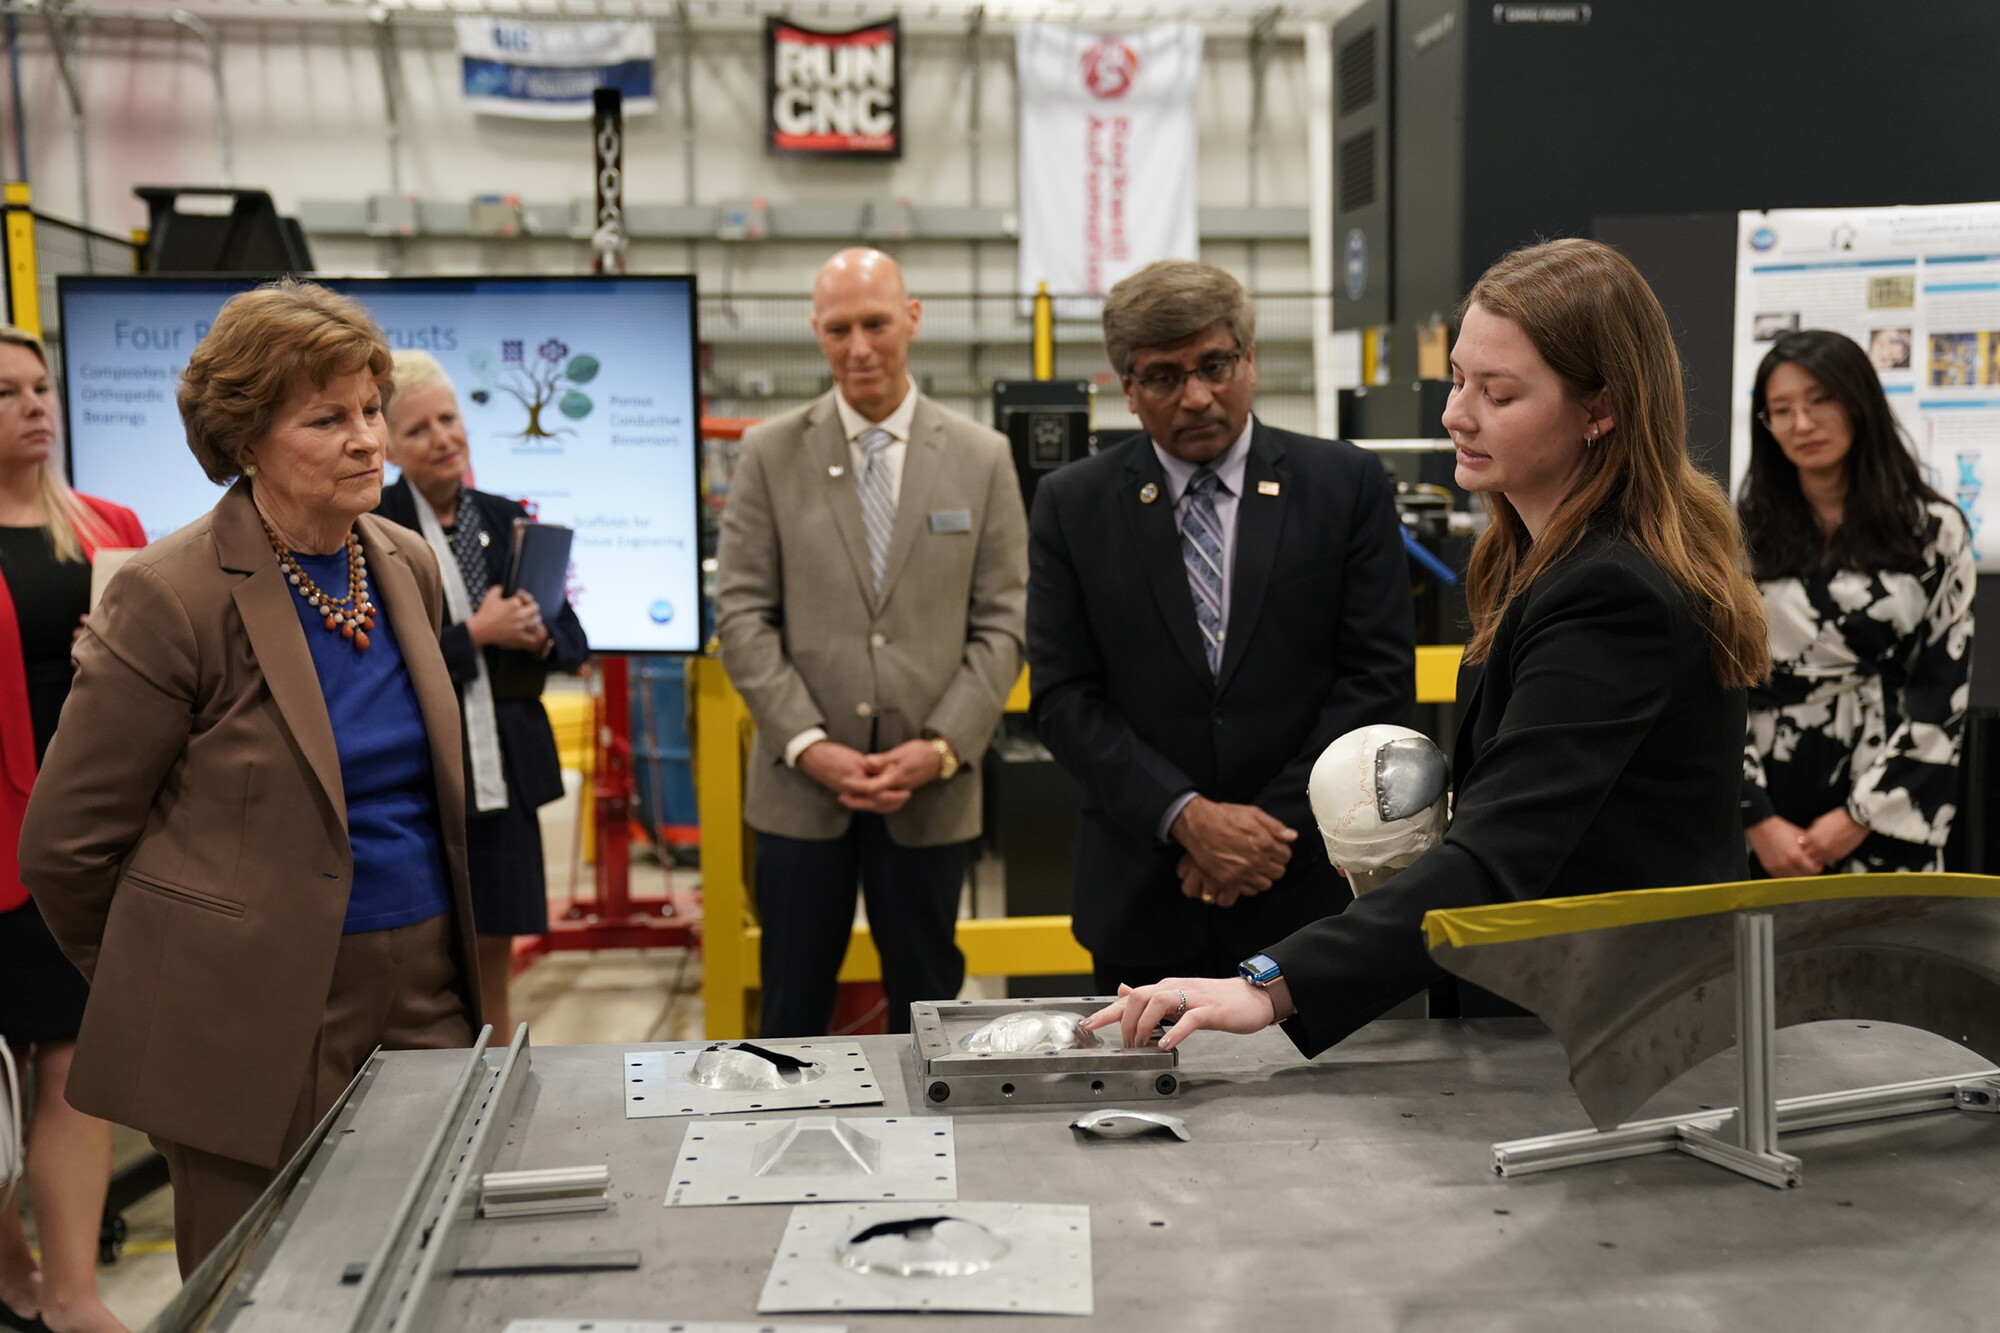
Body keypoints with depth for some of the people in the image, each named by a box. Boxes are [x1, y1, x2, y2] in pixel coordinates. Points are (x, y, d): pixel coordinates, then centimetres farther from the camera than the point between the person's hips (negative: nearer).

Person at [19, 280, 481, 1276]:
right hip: (259, 1031, -5)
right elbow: (63, 845, -8)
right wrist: (162, 989, 3)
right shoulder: (171, 596, -14)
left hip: (427, 998, 6)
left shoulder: (410, 568, 6)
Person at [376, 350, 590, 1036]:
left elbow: (574, 638, 12)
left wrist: (540, 637, -10)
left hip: (503, 772, 4)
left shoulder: (507, 519, 10)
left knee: (492, 974, 12)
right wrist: (473, 634, -18)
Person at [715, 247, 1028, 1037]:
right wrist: (808, 744, -11)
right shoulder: (770, 454, 2)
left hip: (930, 788, 1)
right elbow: (742, 614, -1)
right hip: (801, 783, 0)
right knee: (793, 1004, 9)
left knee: (925, 997, 12)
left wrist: (942, 746, -10)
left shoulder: (981, 459, 3)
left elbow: (1001, 623, 1)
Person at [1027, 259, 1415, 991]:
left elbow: (1382, 676, -3)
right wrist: (1186, 817, -13)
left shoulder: (1347, 485, 1)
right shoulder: (1072, 504, 3)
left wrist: (1275, 823, -11)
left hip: (1310, 890, 0)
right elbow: (1063, 698, -2)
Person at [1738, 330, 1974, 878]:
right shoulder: (1738, 535, 2)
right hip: (1765, 810, 0)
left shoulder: (1934, 530, 1)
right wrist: (1756, 820, -9)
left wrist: (1862, 815, -8)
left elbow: (1942, 696, -1)